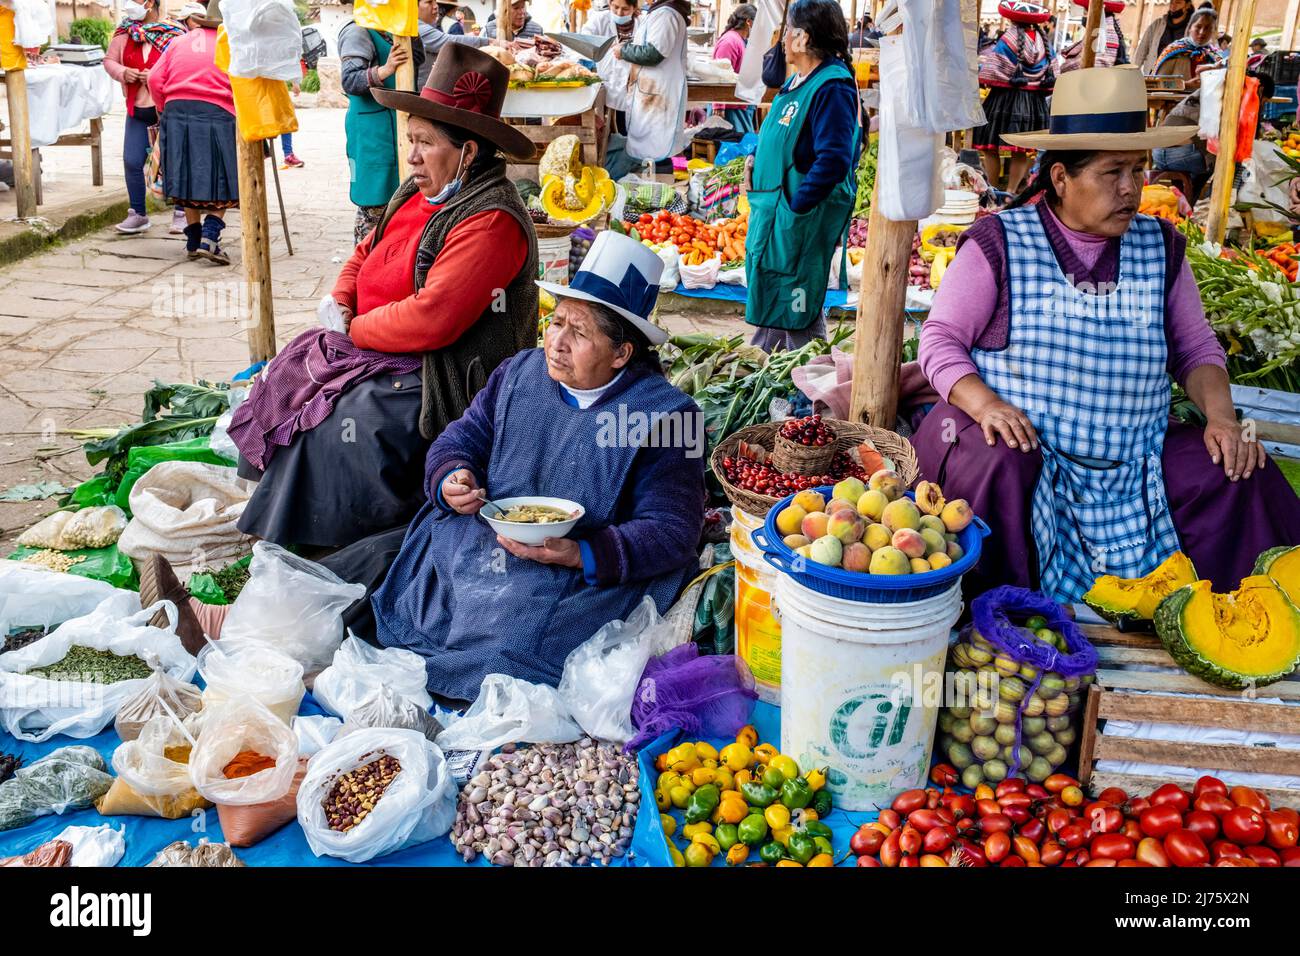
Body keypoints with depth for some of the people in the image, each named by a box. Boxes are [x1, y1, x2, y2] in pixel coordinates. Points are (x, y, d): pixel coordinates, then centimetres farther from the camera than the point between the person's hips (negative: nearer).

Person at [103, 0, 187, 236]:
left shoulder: (174, 32, -7)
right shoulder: (124, 33, 4)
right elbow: (109, 60, 11)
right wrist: (122, 73, -9)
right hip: (137, 108, 4)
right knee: (131, 161, 2)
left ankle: (182, 212, 16)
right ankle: (138, 214, 15)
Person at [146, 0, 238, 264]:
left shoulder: (178, 42, 14)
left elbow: (155, 79, 7)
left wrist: (164, 109, 19)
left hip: (176, 113, 4)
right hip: (217, 114, -4)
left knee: (188, 179, 15)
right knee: (220, 184, 2)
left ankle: (193, 242, 19)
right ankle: (209, 239, -13)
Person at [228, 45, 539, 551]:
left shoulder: (491, 222, -23)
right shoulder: (419, 192, 9)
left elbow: (431, 318, -29)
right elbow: (366, 253, 22)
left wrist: (356, 329, -14)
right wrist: (339, 303, 1)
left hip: (441, 380, -10)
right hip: (380, 355, 10)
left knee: (326, 425, -19)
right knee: (289, 381, 7)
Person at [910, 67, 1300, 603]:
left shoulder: (1161, 247, 11)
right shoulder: (999, 244, -1)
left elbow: (1195, 348, 17)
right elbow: (940, 339, -3)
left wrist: (1221, 417, -2)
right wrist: (984, 404, -21)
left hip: (1135, 457, 4)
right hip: (1020, 439, -4)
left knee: (1246, 476, -14)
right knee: (998, 470, -36)